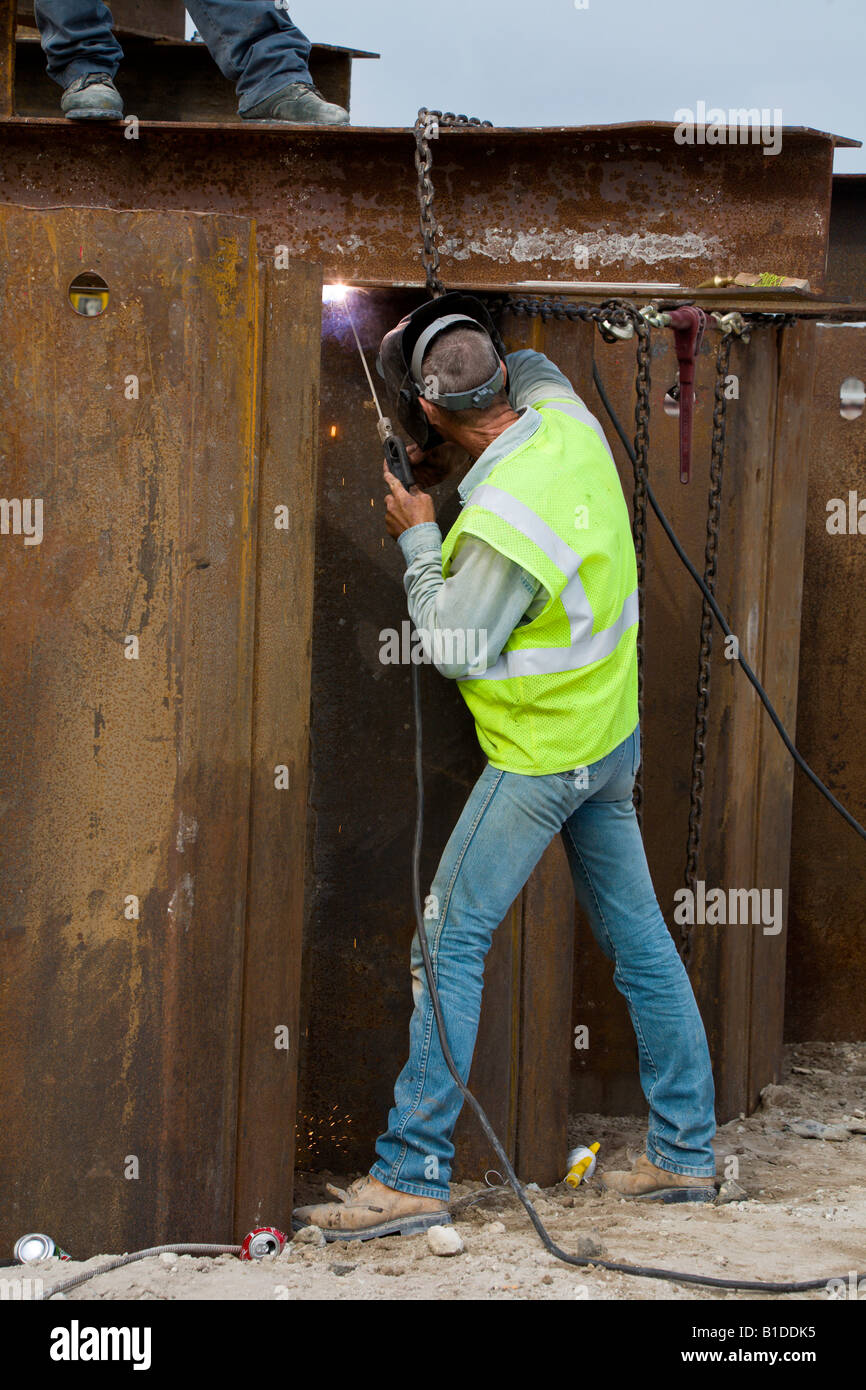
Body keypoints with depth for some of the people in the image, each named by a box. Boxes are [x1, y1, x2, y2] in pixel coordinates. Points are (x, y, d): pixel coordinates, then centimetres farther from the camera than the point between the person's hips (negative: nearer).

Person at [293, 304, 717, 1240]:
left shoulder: (500, 523, -28)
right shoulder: (567, 419, -4)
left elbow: (456, 651, -17)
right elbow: (535, 369, 21)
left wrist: (418, 540, -8)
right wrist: (449, 468, 14)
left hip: (540, 758, -9)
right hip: (612, 734, 9)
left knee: (450, 941, -5)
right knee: (637, 938, 14)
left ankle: (411, 1174, -5)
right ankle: (684, 1153, 22)